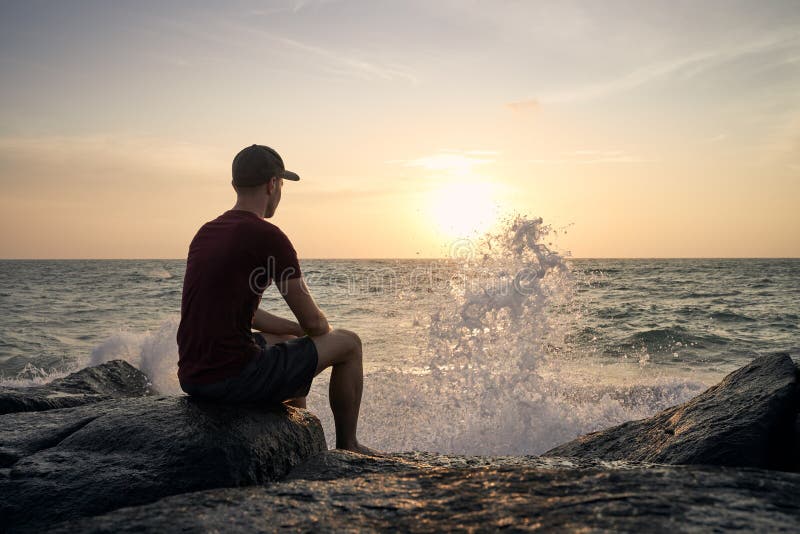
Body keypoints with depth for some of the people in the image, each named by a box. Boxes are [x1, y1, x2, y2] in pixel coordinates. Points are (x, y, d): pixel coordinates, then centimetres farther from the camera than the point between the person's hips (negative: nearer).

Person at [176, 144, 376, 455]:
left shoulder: (205, 233, 13)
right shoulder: (268, 237, -13)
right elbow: (313, 321, -8)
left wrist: (297, 330, 24)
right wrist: (326, 333, 16)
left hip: (190, 377, 9)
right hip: (234, 377, -9)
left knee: (292, 342, 35)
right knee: (348, 343, 8)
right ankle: (347, 446, 26)